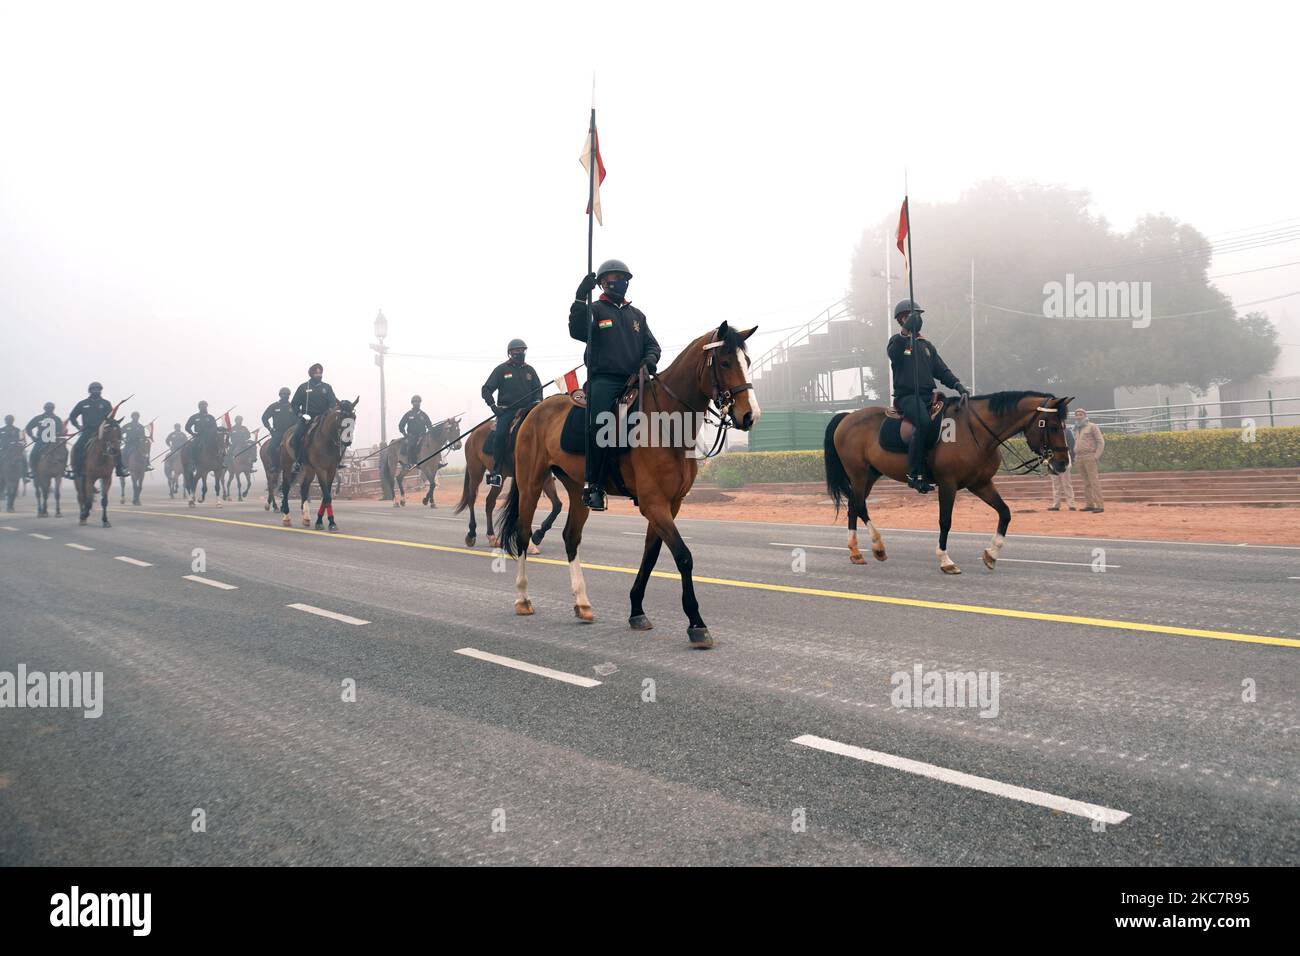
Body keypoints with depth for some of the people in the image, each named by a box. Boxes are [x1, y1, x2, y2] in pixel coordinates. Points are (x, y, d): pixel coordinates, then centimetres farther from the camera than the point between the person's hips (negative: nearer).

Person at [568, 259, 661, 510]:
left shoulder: (637, 315, 25)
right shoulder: (595, 310, 10)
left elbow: (651, 344, 22)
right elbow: (578, 332, -8)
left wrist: (649, 358, -1)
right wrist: (580, 299, -18)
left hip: (633, 380, 5)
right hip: (604, 379, -5)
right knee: (599, 424, -25)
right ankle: (594, 485, -22)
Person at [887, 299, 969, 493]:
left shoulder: (926, 344, 24)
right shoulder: (898, 341, 7)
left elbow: (941, 370, 19)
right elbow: (893, 353, -18)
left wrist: (957, 385, 2)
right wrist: (906, 331, -31)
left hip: (928, 395, 7)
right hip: (906, 396, -7)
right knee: (924, 422, -33)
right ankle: (914, 473, -31)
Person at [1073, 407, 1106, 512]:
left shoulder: (1092, 426, -3)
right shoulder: (1077, 430, 19)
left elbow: (1101, 442, -8)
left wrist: (1097, 456, -17)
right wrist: (1076, 457, 14)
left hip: (1090, 457, -7)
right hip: (1079, 459, 7)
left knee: (1094, 481, -12)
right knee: (1086, 483, 9)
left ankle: (1100, 506, -15)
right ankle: (1090, 505, 13)